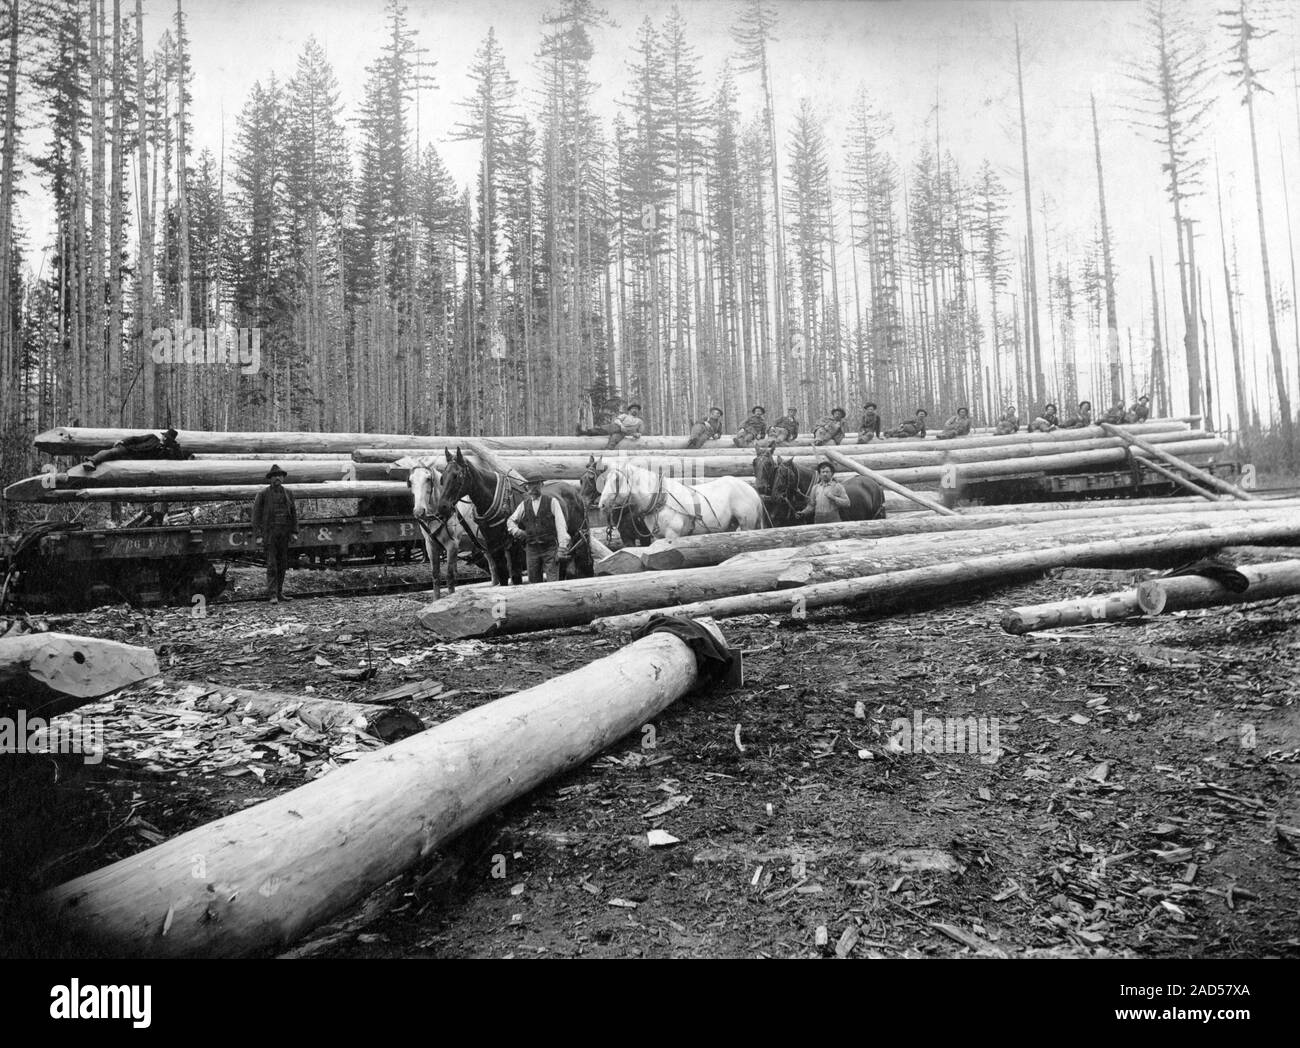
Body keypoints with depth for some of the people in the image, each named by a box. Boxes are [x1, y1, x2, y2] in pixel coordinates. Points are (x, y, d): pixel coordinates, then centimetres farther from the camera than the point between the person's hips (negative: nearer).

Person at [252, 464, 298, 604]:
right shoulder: (263, 494, -2)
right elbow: (256, 514, -3)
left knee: (282, 563, 7)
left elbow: (293, 513, 14)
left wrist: (294, 532, 6)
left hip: (284, 532, 4)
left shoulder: (288, 494, 10)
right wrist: (258, 535, -9)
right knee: (271, 564, -9)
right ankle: (272, 595, -9)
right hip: (269, 532, -4)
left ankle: (279, 593, 16)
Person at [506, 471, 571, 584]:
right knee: (534, 581, 5)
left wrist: (562, 546, -17)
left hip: (550, 547, -3)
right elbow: (510, 520, 20)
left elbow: (560, 524, -6)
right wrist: (516, 530, -2)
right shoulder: (524, 504, 11)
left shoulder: (552, 502, 1)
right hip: (531, 548, 3)